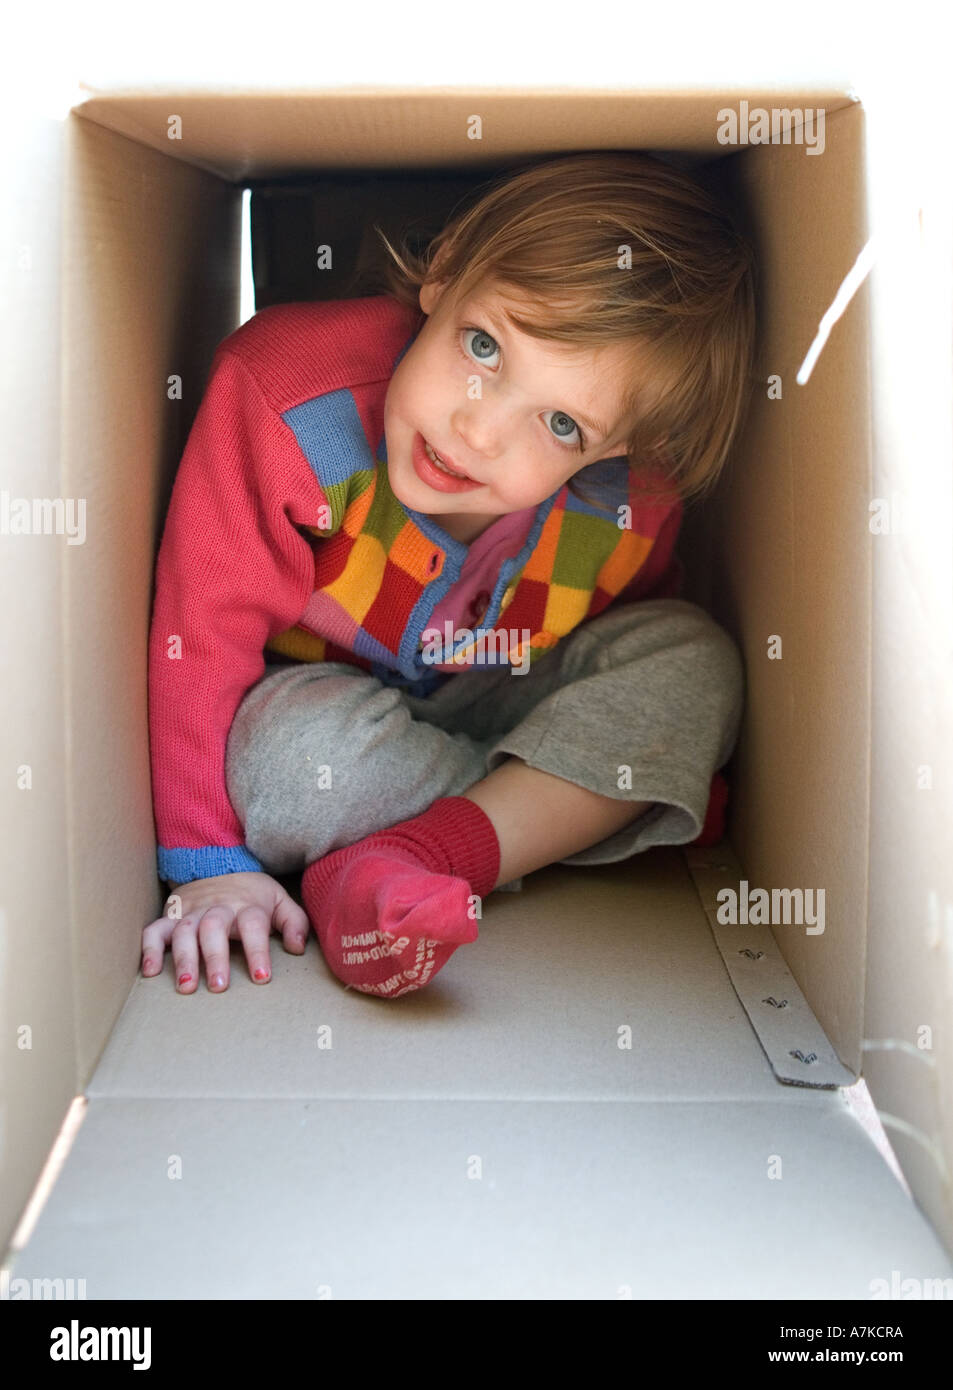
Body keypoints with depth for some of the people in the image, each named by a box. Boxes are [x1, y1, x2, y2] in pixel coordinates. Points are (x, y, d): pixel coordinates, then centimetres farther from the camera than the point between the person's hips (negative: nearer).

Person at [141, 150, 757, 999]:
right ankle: (576, 815, -11)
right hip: (312, 702, -2)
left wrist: (662, 753, -12)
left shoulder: (630, 504, -21)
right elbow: (207, 626, -27)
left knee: (695, 657, -19)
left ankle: (404, 862, -32)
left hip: (499, 719, 3)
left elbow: (645, 654, 3)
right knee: (302, 751, -38)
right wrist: (211, 863, -28)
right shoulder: (288, 401, -31)